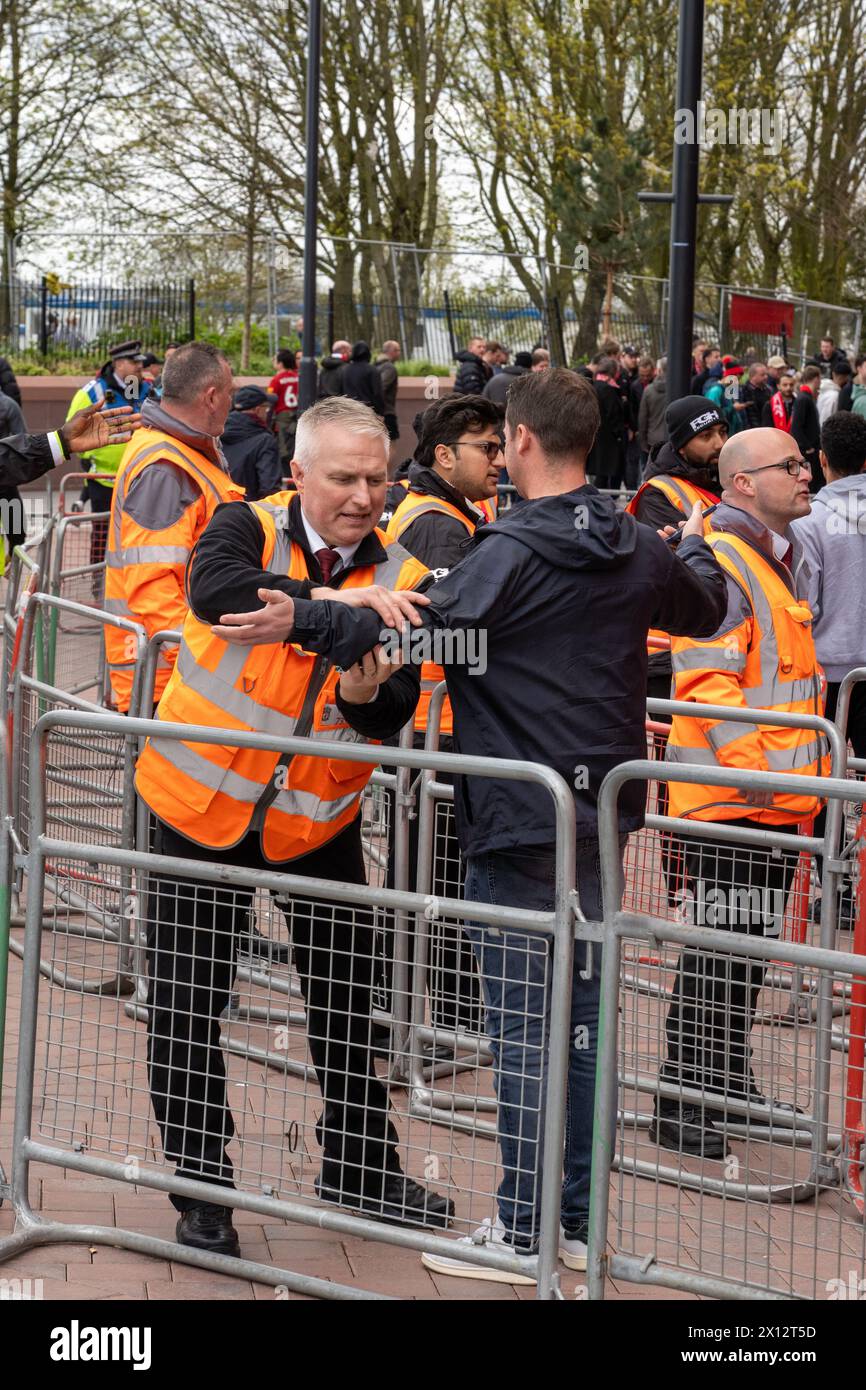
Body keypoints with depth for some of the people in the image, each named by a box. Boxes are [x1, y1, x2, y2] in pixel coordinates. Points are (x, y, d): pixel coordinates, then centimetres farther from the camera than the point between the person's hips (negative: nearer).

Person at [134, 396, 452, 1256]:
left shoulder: (398, 578, -5)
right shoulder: (248, 529, -12)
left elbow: (394, 714, -12)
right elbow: (213, 590, -35)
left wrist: (366, 692, -35)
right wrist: (333, 602, -46)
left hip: (317, 814, 3)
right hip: (201, 801, -2)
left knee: (346, 997, 12)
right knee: (187, 1006, 4)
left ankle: (361, 1170, 30)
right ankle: (200, 1189, 19)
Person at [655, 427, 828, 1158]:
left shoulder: (784, 559, 17)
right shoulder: (718, 562, -15)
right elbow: (705, 681, -23)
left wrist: (808, 772, 25)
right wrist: (749, 764, -29)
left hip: (778, 800, 10)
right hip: (729, 801, -10)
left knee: (753, 946, 18)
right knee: (719, 953, -6)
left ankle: (731, 1084, 31)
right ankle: (683, 1106, 2)